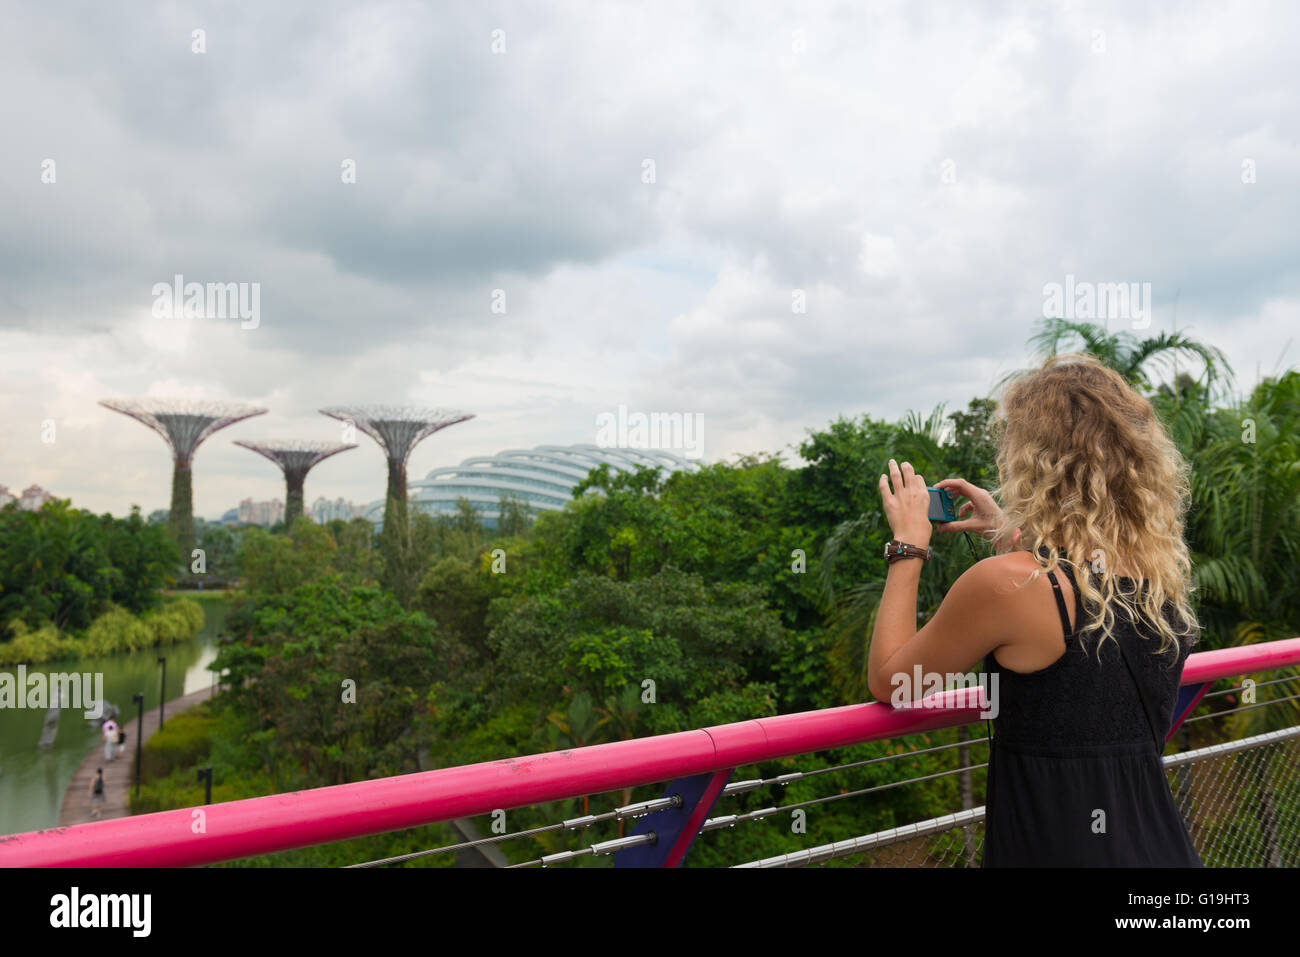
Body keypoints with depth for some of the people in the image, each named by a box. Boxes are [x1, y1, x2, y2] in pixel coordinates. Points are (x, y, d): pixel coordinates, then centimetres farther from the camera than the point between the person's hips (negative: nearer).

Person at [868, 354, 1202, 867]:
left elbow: (886, 682, -8)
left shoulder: (1004, 582, -22)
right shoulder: (1166, 570, -4)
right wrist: (1009, 534, 18)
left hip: (1053, 847, -6)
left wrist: (908, 546, 0)